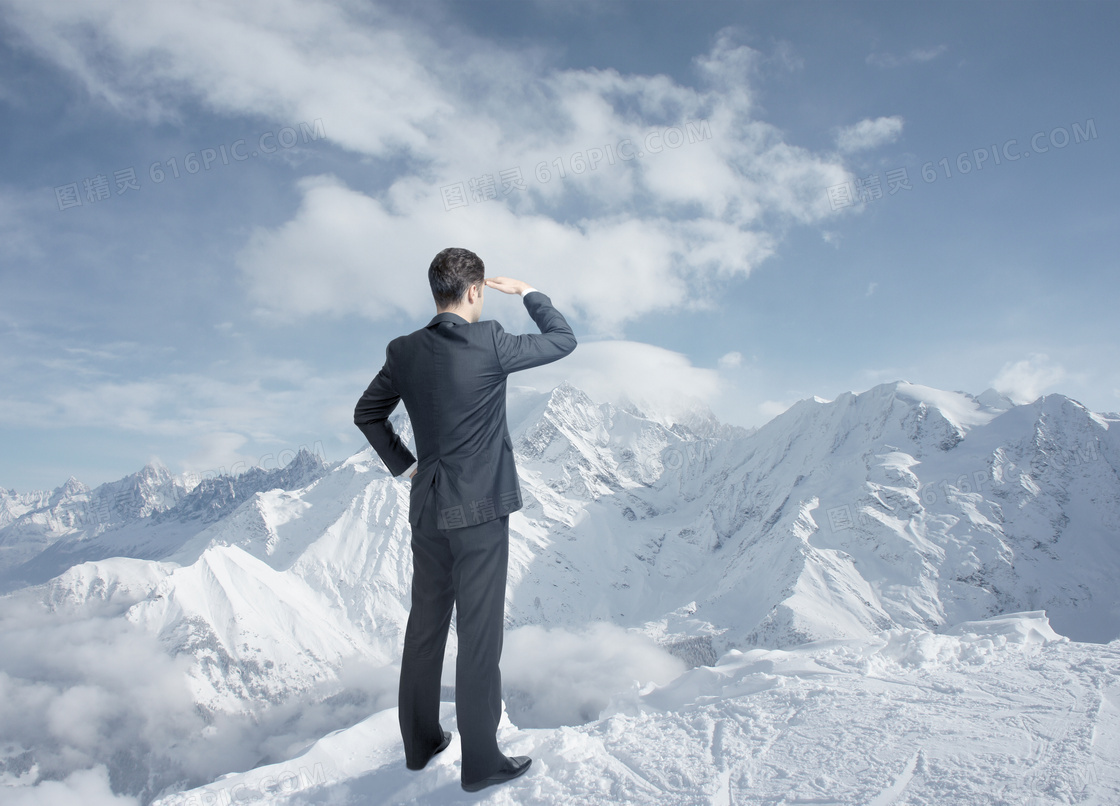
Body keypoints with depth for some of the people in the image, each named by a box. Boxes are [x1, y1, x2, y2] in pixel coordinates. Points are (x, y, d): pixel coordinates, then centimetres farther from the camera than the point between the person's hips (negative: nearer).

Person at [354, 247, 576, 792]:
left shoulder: (404, 352, 3)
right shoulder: (489, 344, -14)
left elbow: (366, 413, 13)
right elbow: (563, 340, -1)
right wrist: (528, 293, 11)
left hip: (426, 509, 6)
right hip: (481, 510, -6)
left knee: (425, 627, 16)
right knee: (479, 635, 2)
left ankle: (420, 743, 30)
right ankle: (480, 762, 13)